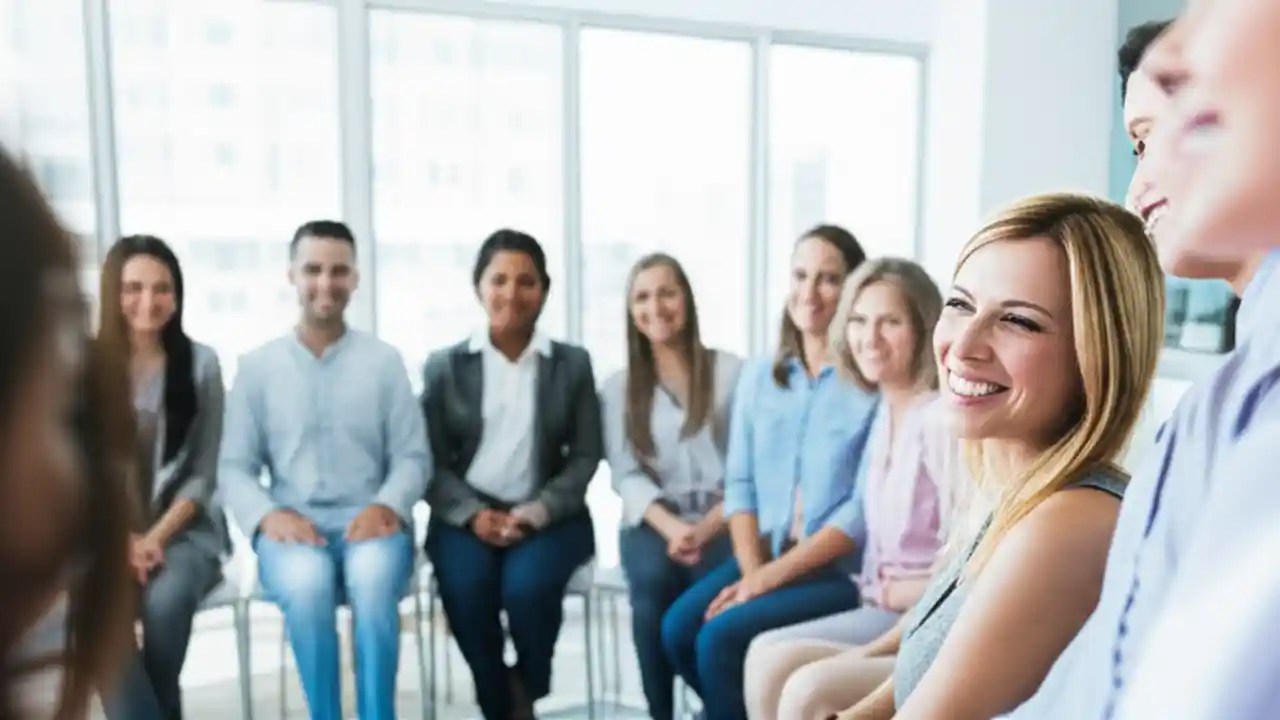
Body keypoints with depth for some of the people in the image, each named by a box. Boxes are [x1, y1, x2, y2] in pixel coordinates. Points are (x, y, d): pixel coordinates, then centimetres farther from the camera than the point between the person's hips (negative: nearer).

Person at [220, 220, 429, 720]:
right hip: (292, 526, 1)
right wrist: (269, 515, -13)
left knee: (373, 577, -35)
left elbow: (414, 457, 6)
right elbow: (233, 467, 8)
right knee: (307, 580, -35)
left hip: (368, 521, 0)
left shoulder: (384, 361, 9)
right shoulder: (258, 367, 10)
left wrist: (386, 506, -15)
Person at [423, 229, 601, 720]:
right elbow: (431, 462, 4)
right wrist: (472, 514, -14)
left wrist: (538, 510, -12)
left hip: (549, 517, 0)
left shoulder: (572, 364, 8)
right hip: (467, 517, 1)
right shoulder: (445, 366, 8)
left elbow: (585, 457, 4)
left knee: (527, 585, -30)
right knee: (466, 587, -30)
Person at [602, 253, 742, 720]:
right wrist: (671, 527, -16)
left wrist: (709, 528, -16)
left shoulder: (732, 372, 7)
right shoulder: (619, 388, 13)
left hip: (720, 520, -1)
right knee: (653, 579, -32)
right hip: (653, 522, 1)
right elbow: (626, 476, 3)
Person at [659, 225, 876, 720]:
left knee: (720, 637, -21)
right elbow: (740, 483, 7)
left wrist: (771, 576, -16)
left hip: (841, 570, -5)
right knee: (677, 629, -14)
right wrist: (751, 570, -8)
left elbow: (864, 510, -15)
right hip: (764, 558, 6)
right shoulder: (759, 375, 9)